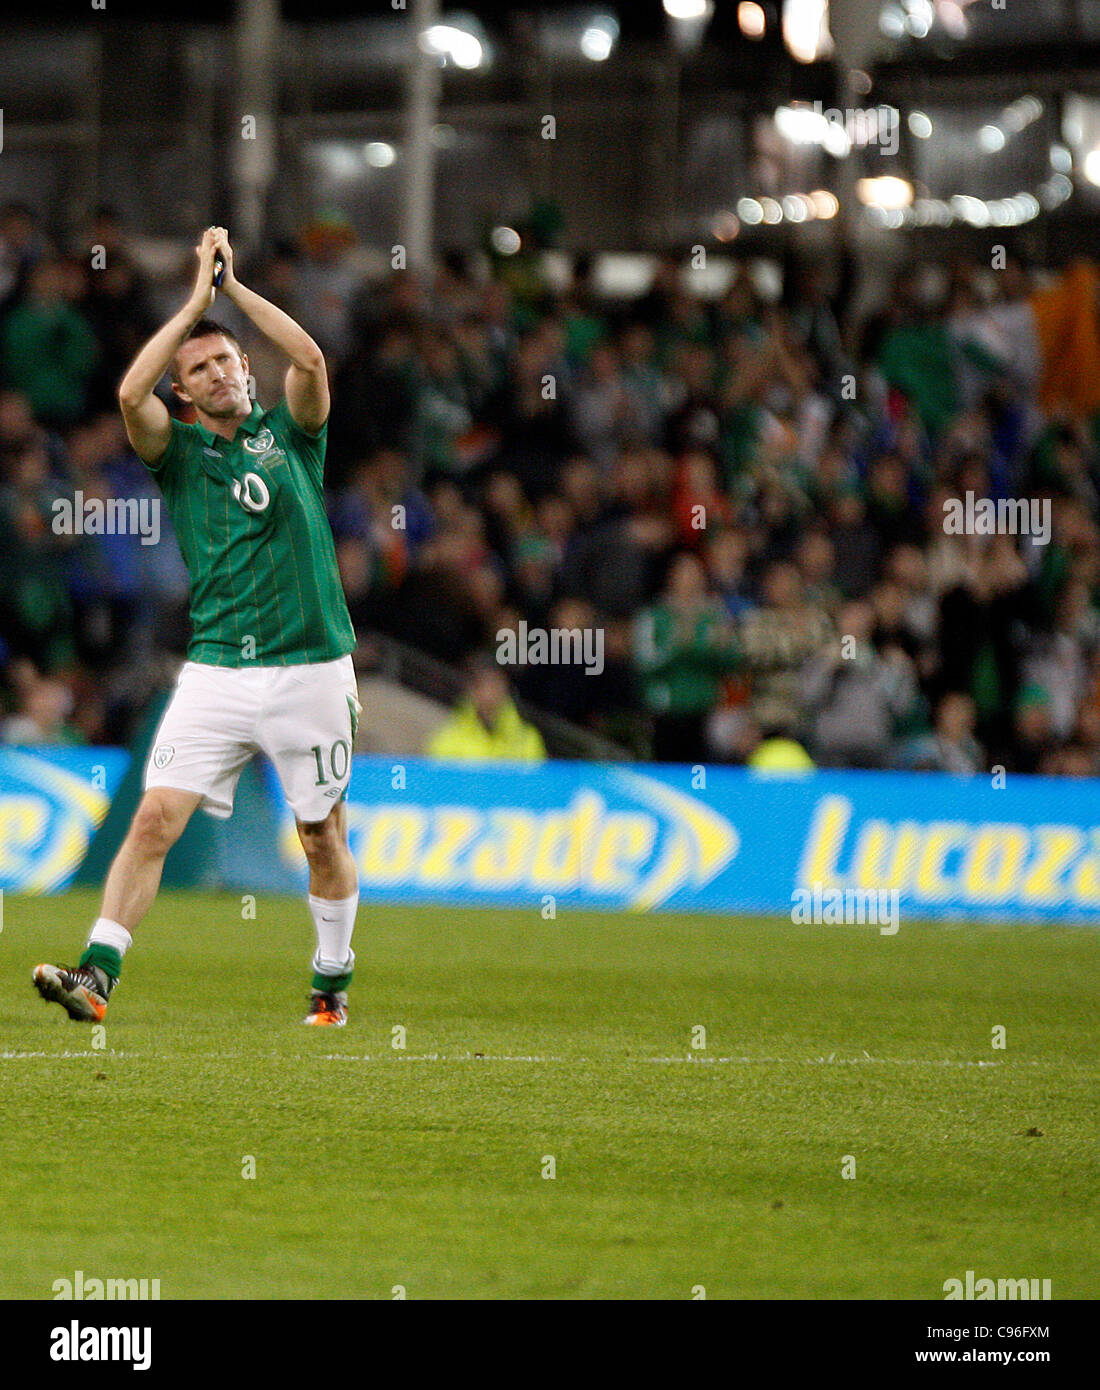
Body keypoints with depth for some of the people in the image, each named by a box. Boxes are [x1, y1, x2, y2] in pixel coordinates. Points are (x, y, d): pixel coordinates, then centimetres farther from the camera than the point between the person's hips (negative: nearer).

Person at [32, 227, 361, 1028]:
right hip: (216, 672, 0)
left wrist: (234, 286, -5)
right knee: (155, 818, -12)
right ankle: (97, 975, -16)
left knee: (322, 835, 7)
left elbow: (310, 358, -11)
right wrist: (196, 300, -6)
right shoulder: (179, 451, 8)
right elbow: (130, 393, -11)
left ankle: (333, 984, 24)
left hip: (311, 669, 0)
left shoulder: (291, 435, 8)